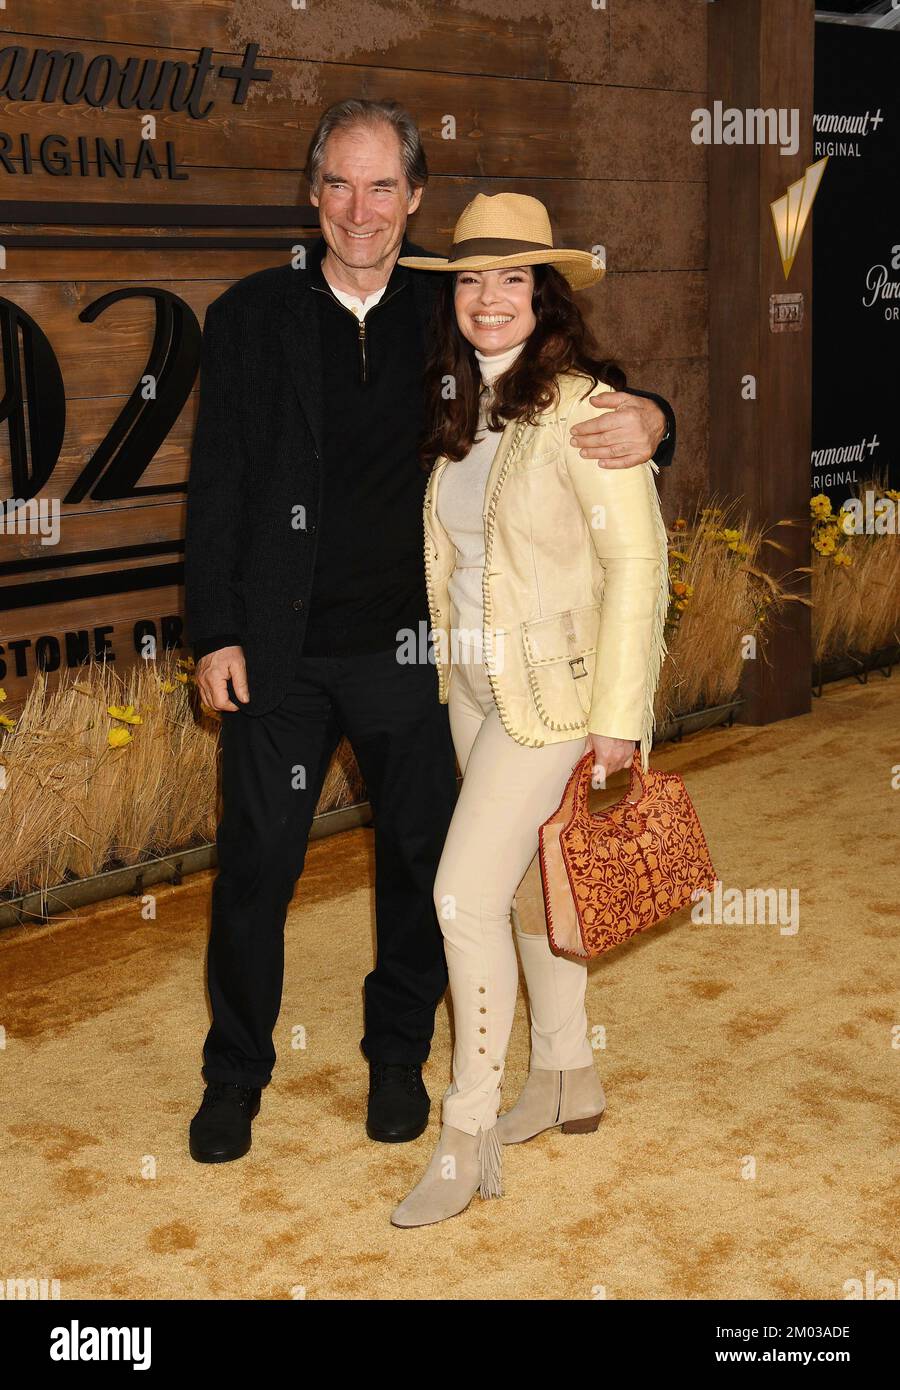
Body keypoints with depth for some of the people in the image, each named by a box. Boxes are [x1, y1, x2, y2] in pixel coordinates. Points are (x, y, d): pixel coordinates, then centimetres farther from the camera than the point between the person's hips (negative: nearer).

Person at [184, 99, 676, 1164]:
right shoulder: (250, 316, 2)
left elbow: (569, 405, 4)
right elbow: (215, 487, 1)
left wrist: (646, 417, -19)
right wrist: (214, 634, -4)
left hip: (409, 646, 1)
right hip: (279, 648, 0)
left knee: (418, 859, 12)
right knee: (254, 864, 6)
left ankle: (398, 1056, 34)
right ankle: (235, 1073, 26)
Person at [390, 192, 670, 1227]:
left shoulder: (580, 405, -16)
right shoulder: (460, 407, 7)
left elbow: (637, 561, -17)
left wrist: (618, 714, -18)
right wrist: (445, 660, 12)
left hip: (554, 690, -8)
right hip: (474, 685, 8)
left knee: (464, 892, -11)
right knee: (528, 882, 17)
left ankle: (468, 1139, 4)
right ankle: (567, 1082, 35)